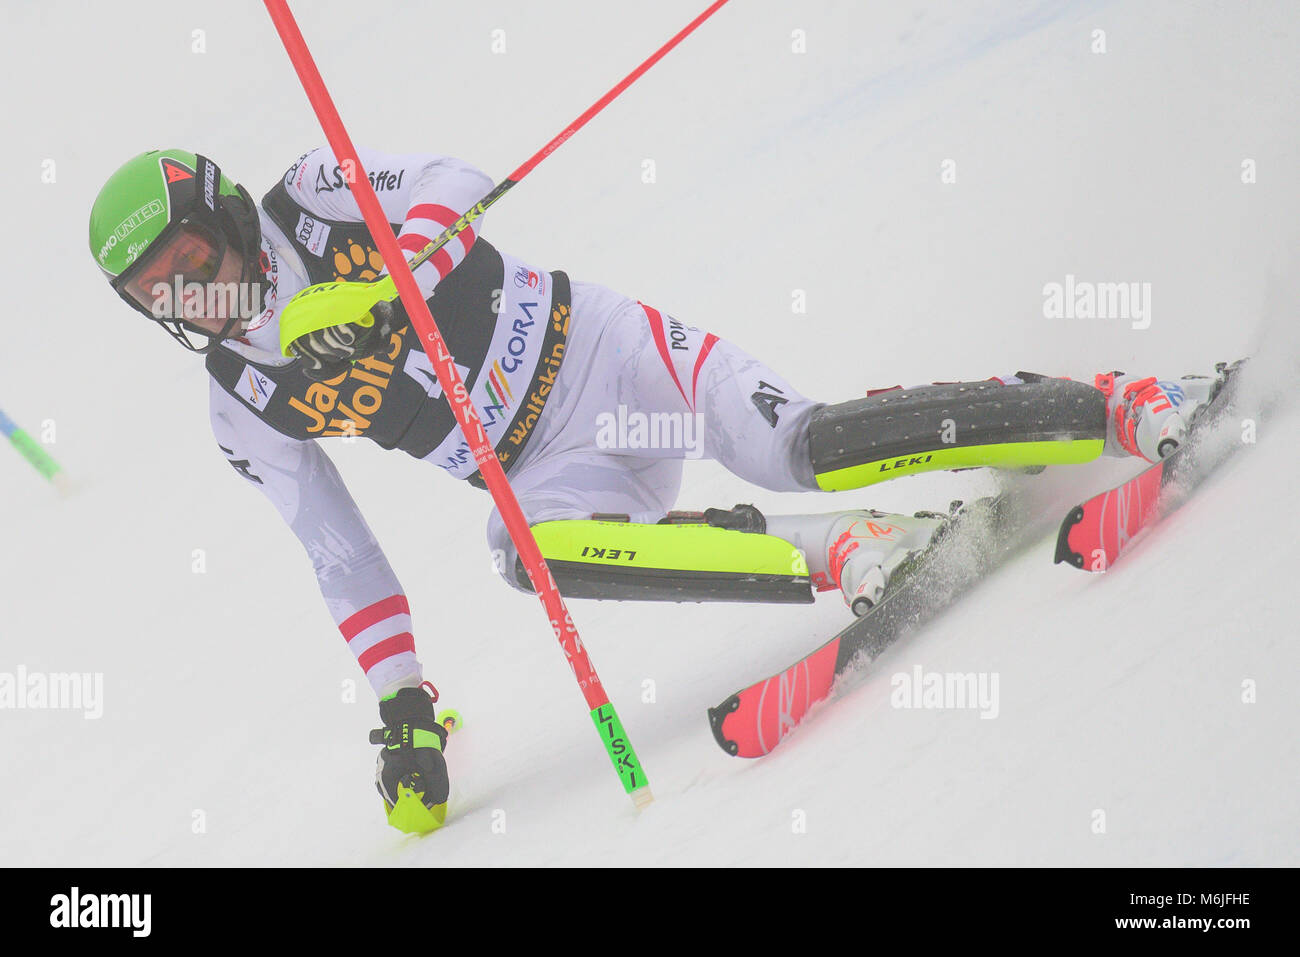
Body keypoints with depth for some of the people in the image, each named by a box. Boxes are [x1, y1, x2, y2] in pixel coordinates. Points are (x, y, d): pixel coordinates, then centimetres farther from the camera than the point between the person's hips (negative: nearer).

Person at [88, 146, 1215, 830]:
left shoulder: (317, 195, -4)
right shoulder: (246, 409, 4)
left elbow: (454, 180, -12)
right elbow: (341, 556, 8)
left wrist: (391, 261, -32)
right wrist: (401, 706, 5)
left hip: (594, 352, -3)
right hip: (552, 468, 3)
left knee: (808, 448, -21)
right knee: (527, 549, -29)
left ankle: (1110, 409, -8)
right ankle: (833, 557, -27)